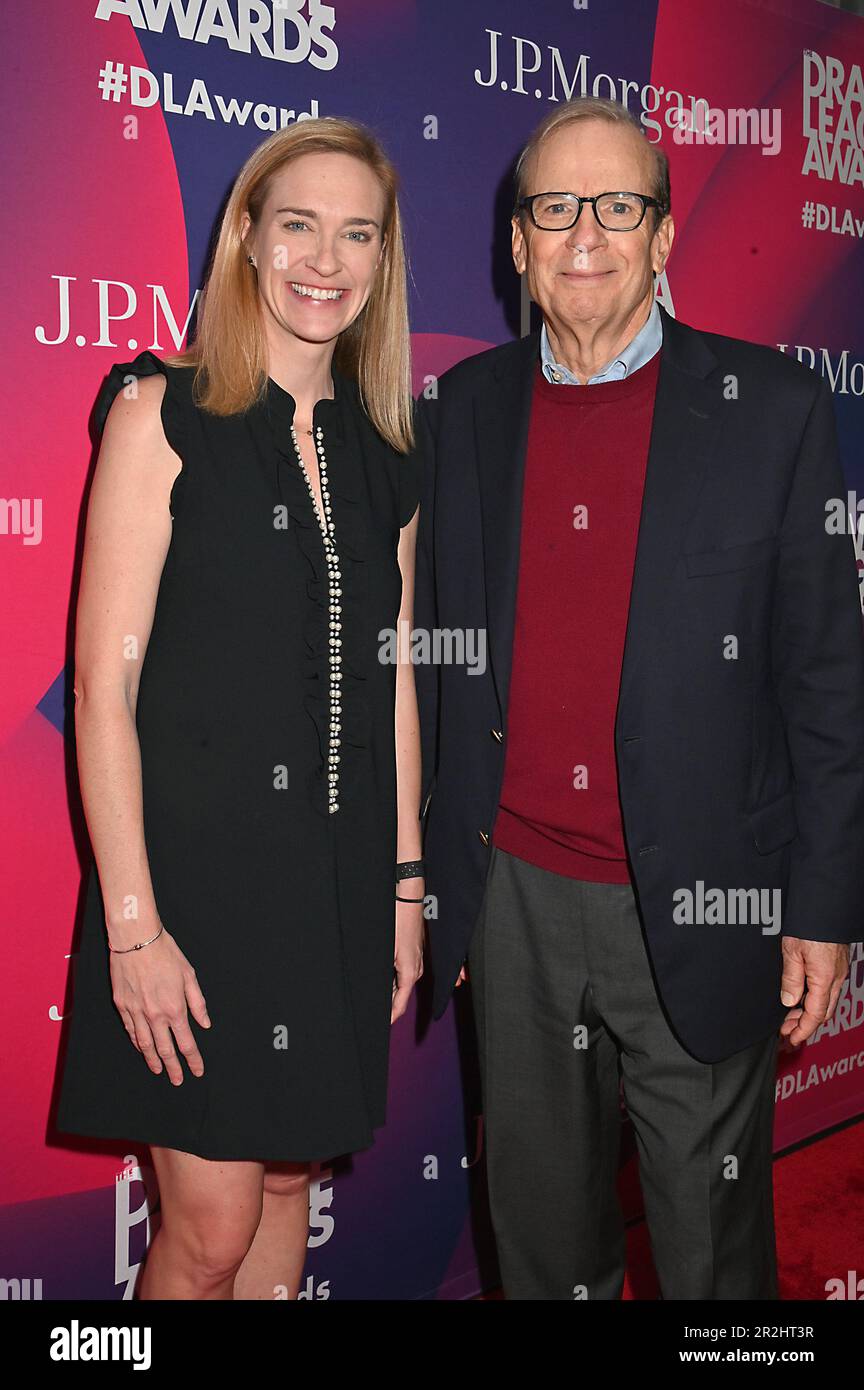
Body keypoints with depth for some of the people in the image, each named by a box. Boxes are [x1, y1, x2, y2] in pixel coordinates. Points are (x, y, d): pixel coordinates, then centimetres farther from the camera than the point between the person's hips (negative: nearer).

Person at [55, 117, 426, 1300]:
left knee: (288, 1183, 17)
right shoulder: (165, 416, -7)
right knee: (210, 1228, 2)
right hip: (199, 862, -5)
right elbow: (105, 683, -11)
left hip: (341, 879, 5)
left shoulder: (384, 458, 9)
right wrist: (132, 922, -15)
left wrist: (405, 882, 10)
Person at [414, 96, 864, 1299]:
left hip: (700, 908, -2)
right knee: (539, 1222, 19)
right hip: (515, 896, 3)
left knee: (712, 1242, 14)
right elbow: (439, 657, 8)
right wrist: (431, 875, 8)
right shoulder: (467, 409, 4)